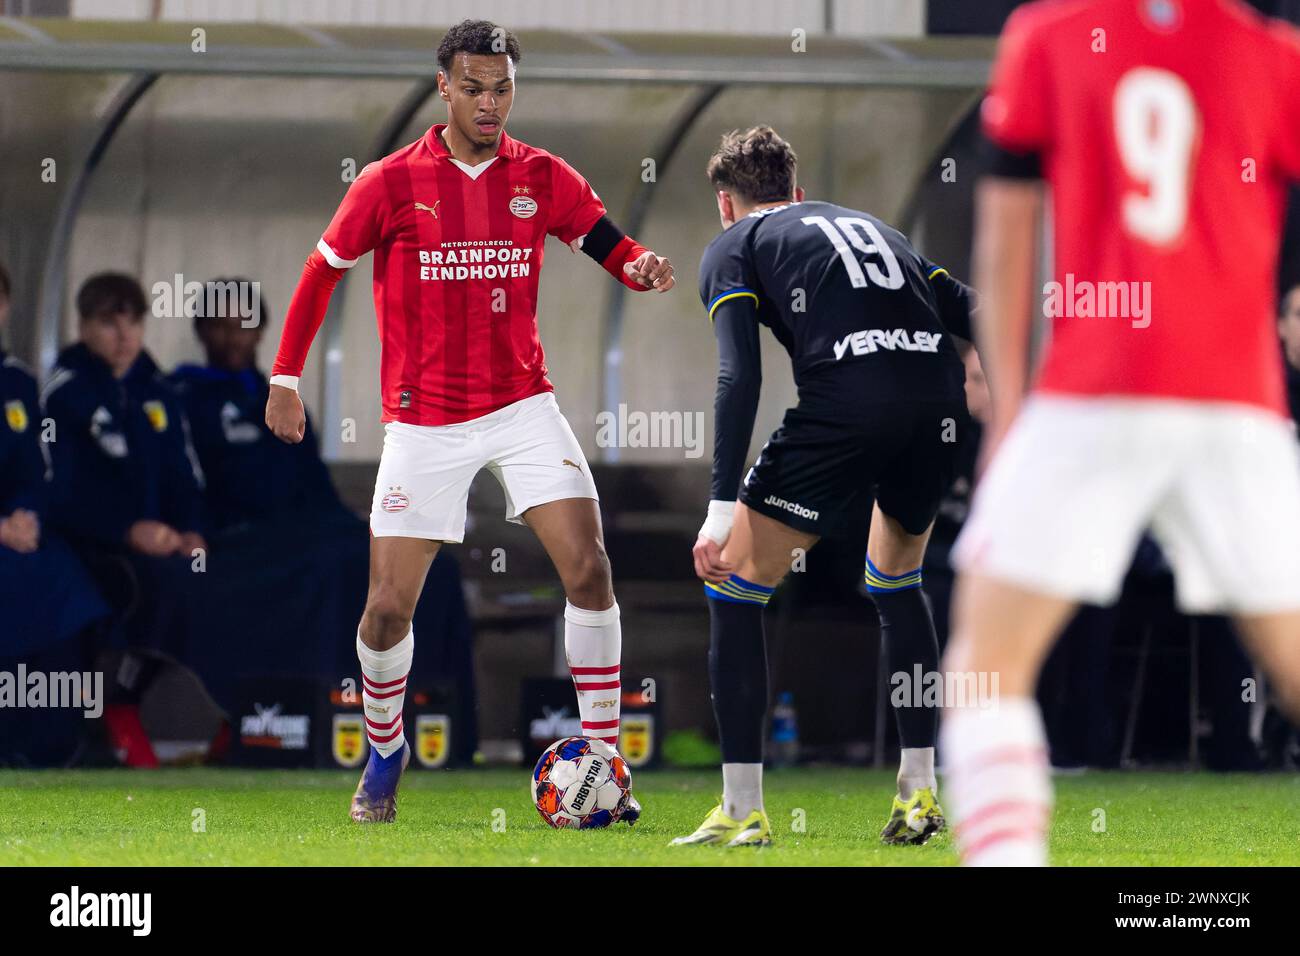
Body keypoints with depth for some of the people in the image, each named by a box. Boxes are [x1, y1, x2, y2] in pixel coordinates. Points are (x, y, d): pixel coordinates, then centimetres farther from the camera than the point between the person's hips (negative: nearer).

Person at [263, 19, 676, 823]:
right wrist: (285, 378, 5)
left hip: (522, 406, 1)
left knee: (588, 567, -15)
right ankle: (385, 754, 25)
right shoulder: (392, 182, -4)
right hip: (423, 421, -1)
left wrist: (644, 269, -19)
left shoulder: (541, 177, 1)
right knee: (391, 605, -2)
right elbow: (323, 271, 5)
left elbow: (614, 249, 5)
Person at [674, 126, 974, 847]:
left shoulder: (733, 247, 16)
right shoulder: (868, 226, 32)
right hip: (939, 403, 5)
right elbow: (972, 314, 20)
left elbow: (738, 375, -1)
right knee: (897, 582, 30)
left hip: (844, 406, -5)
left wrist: (721, 507, -7)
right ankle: (919, 796, 25)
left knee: (733, 586, 10)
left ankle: (742, 813, 5)